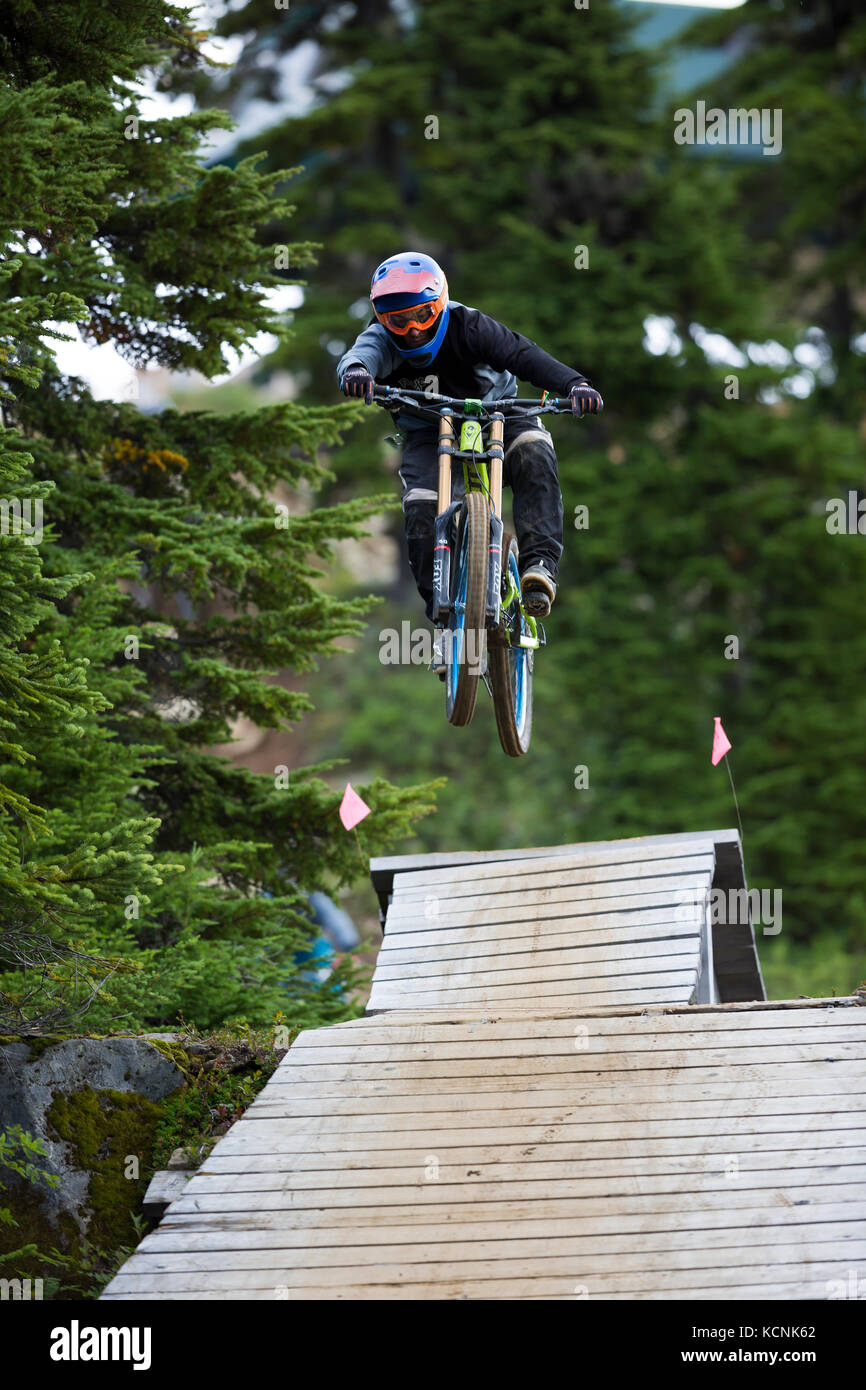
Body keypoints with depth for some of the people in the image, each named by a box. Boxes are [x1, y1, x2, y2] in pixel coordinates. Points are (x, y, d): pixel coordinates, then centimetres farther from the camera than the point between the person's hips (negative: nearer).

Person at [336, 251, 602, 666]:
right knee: (421, 511, -24)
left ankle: (540, 562, -36)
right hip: (428, 436, 1)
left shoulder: (466, 326, -22)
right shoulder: (382, 338, -18)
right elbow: (361, 355, -41)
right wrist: (355, 371, -68)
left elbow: (522, 354, -33)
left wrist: (573, 382, -50)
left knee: (532, 449, -33)